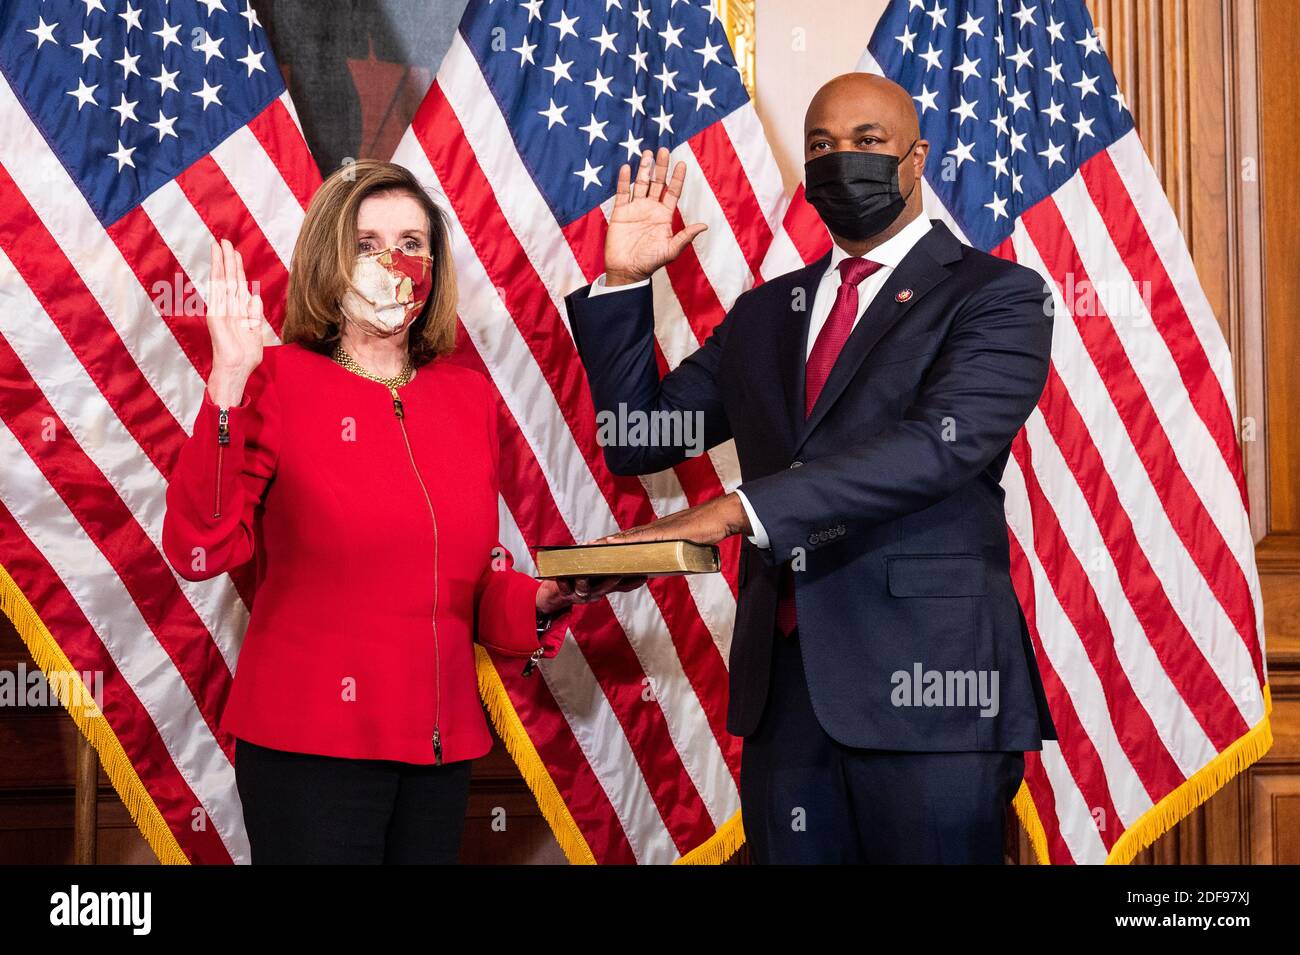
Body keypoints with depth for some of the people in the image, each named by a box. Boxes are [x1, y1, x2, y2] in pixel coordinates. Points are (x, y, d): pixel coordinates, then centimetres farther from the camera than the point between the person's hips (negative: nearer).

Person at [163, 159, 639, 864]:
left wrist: (547, 599, -5)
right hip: (311, 744, -5)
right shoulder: (279, 380, -5)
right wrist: (228, 383, -24)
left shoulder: (469, 396, 9)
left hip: (440, 743, 5)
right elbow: (199, 552, -18)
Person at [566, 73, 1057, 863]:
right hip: (783, 686, 5)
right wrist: (625, 282, 5)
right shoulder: (764, 314, 17)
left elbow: (941, 442, -18)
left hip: (926, 684, -5)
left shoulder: (998, 295, -1)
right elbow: (640, 440, 17)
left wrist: (744, 509, -26)